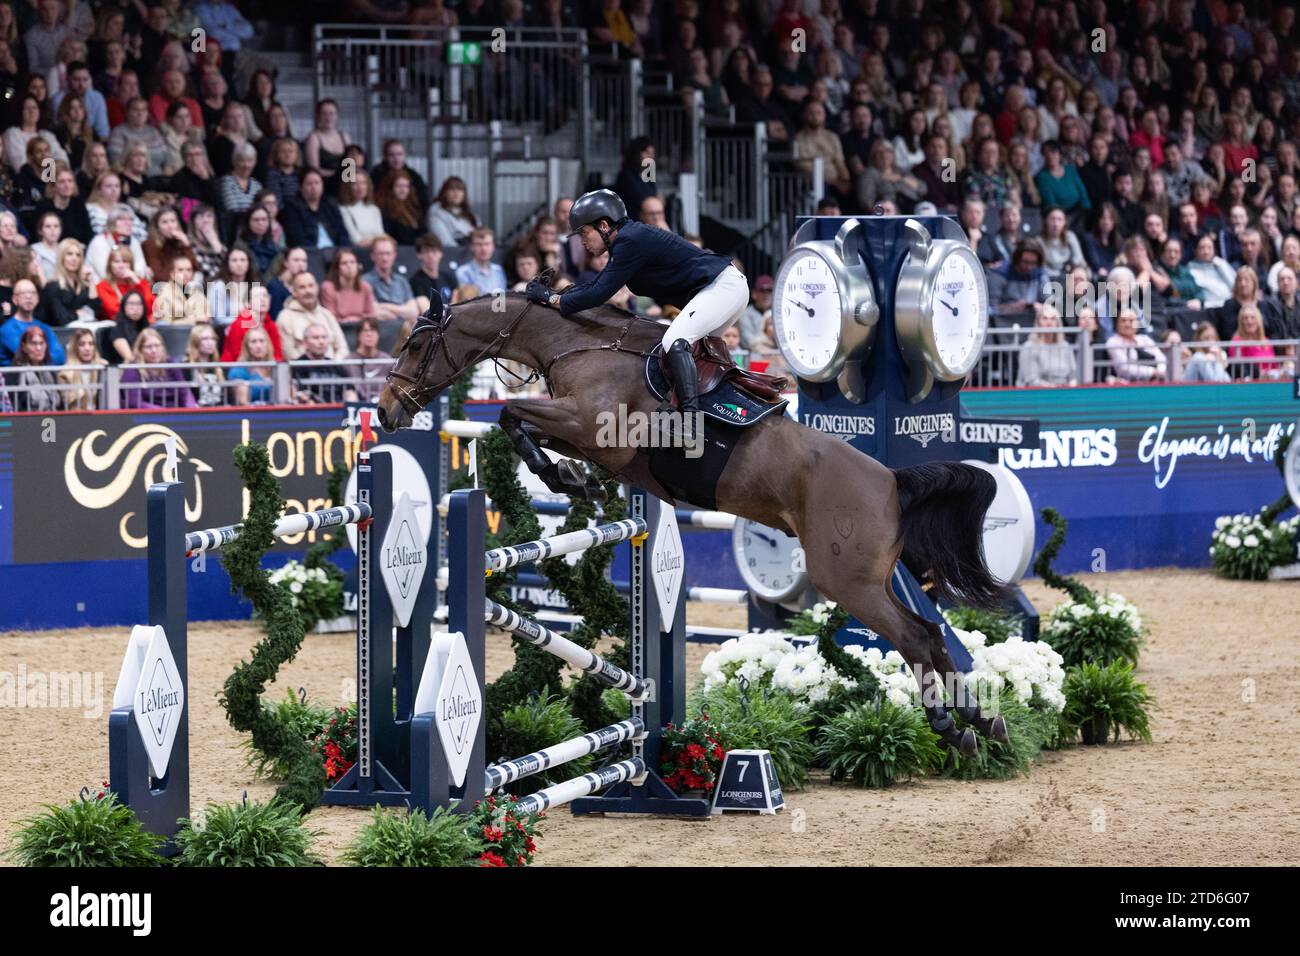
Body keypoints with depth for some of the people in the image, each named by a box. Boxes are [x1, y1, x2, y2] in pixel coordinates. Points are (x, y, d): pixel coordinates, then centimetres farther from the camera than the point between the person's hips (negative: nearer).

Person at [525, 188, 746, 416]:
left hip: (723, 286, -11)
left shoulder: (630, 241, -18)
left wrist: (552, 300, -10)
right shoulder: (627, 239, 14)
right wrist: (551, 293, 9)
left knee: (675, 343, -25)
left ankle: (690, 416, -36)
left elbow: (599, 293, -18)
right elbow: (597, 285, 19)